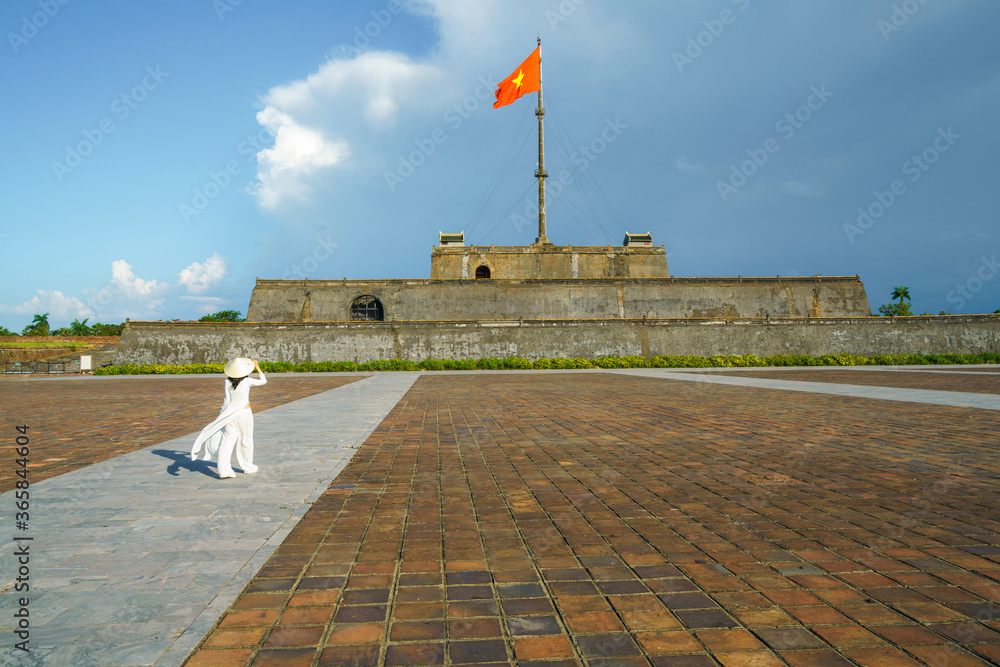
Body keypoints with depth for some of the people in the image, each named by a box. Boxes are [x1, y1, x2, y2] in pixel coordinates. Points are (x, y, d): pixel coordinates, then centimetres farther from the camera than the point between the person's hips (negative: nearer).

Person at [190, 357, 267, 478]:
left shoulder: (228, 381, -5)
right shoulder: (247, 381, -13)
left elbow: (227, 400, -1)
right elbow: (263, 381, 3)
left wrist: (222, 412, 10)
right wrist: (257, 367, 9)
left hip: (230, 413, 3)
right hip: (244, 413, -3)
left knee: (227, 440, 3)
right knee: (246, 439, 13)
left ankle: (224, 470, -1)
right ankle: (247, 467, 26)